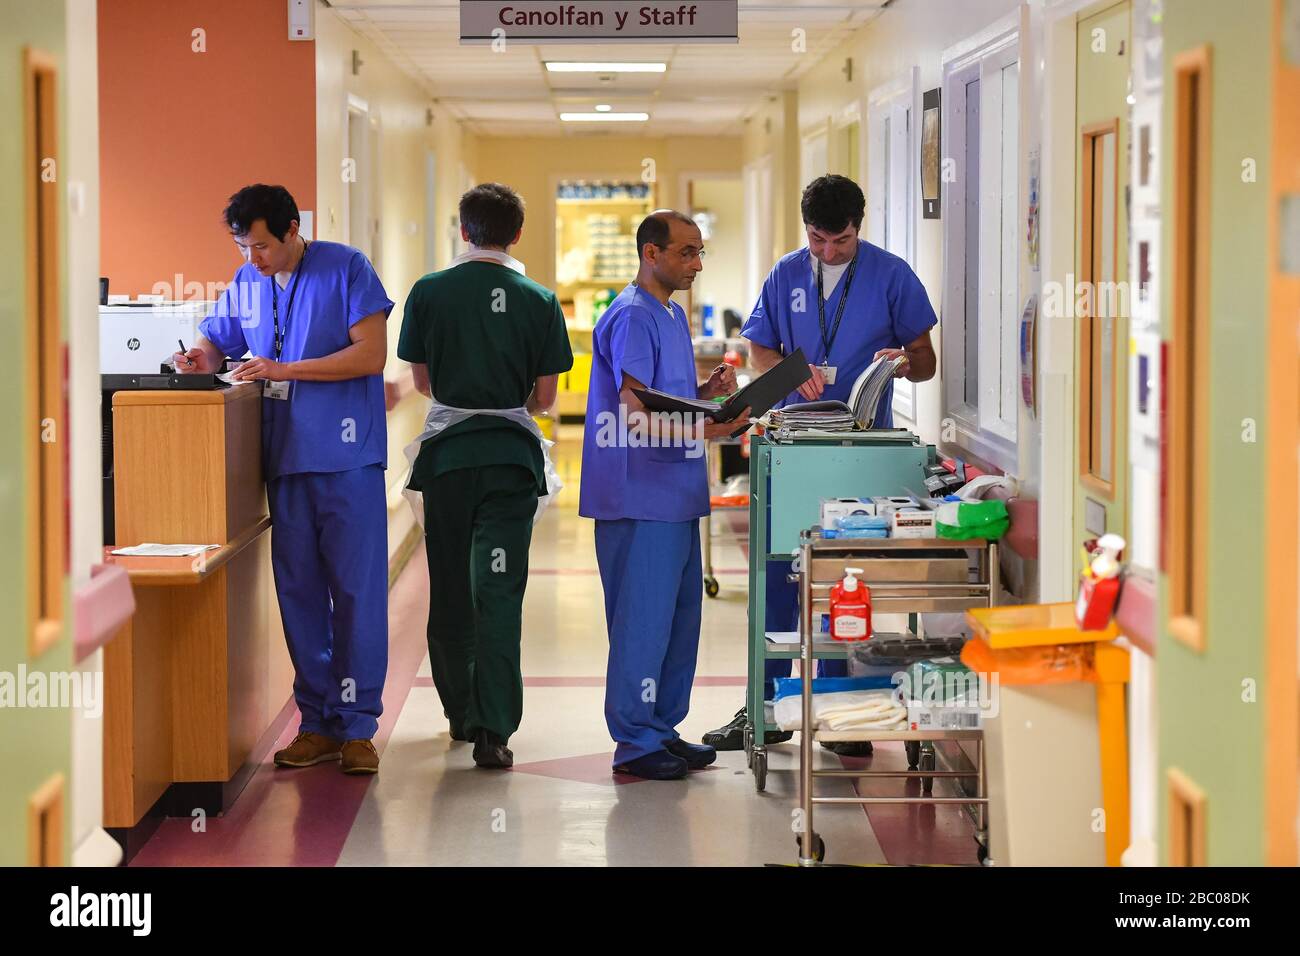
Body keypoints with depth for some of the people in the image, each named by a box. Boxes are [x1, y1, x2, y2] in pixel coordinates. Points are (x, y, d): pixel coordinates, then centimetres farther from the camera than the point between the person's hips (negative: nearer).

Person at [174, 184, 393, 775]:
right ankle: (317, 721, 15)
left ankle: (357, 726, 3)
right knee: (298, 590, 7)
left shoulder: (346, 269, -5)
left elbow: (371, 354, -12)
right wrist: (199, 359, -3)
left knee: (357, 589, -3)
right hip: (284, 457, 5)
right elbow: (215, 342, 22)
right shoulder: (246, 284, 11)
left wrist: (282, 370, -16)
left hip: (347, 458, -5)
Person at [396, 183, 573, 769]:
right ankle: (492, 729, -11)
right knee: (500, 592, -3)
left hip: (447, 452, 1)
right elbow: (545, 396, 1)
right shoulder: (539, 301, -3)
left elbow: (422, 380, 6)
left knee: (450, 588, 14)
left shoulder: (429, 292, -2)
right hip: (511, 456, -1)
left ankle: (461, 712, 26)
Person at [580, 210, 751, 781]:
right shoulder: (631, 317, -13)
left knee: (680, 612, 13)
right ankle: (635, 743, 0)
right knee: (643, 617, -6)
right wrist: (703, 428, -31)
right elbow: (637, 414, -20)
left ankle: (663, 728, 23)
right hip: (640, 497, -10)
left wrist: (708, 392, 5)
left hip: (677, 496, 10)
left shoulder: (673, 315, 17)